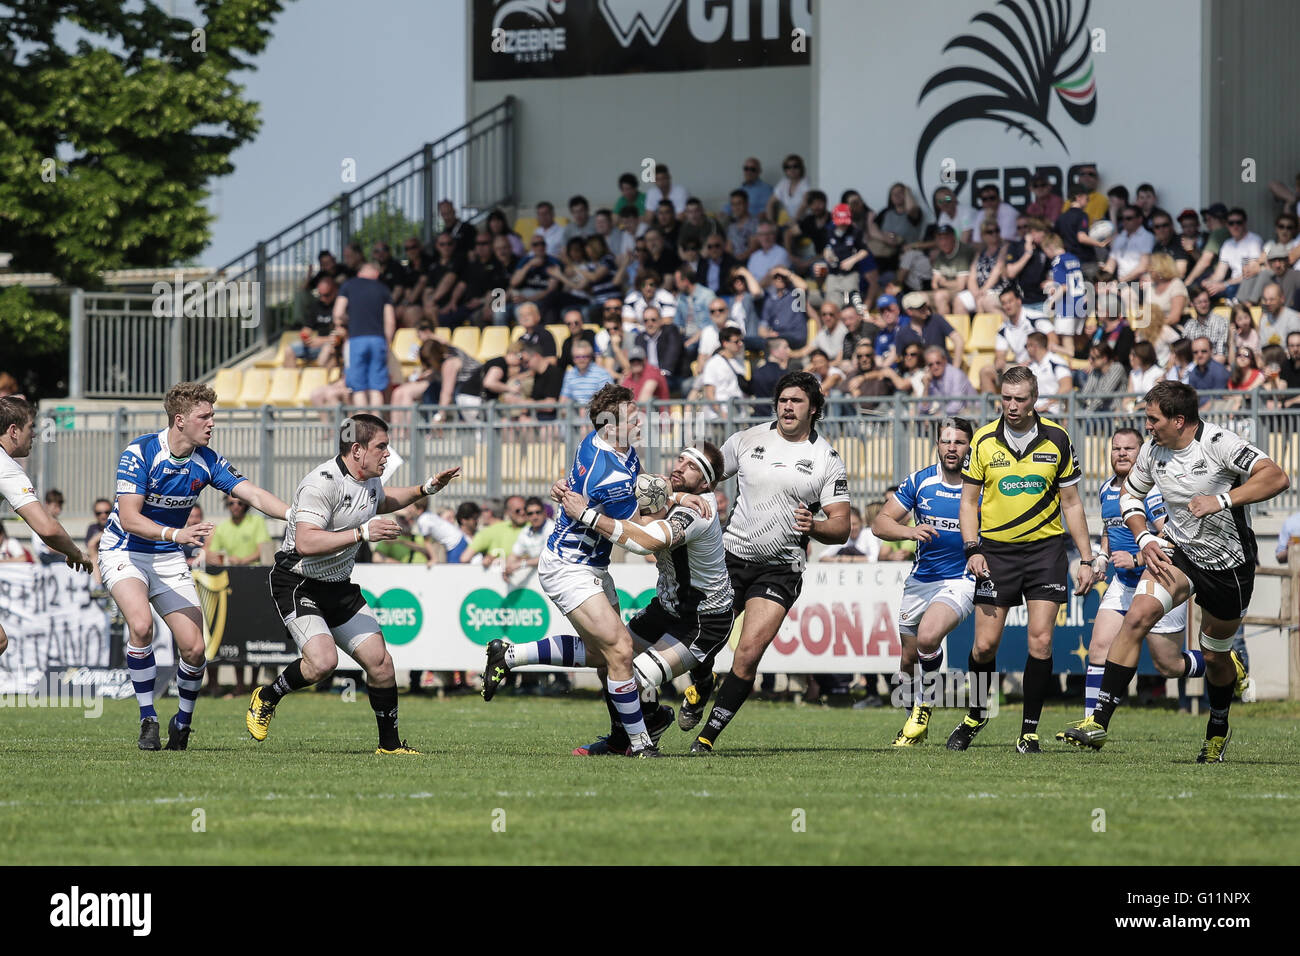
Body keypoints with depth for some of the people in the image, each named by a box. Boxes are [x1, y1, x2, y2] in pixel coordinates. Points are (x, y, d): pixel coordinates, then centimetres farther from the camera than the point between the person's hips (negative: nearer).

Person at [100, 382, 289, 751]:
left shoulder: (207, 462, -4)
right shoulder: (139, 453, -19)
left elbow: (255, 495, -9)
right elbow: (130, 518, -25)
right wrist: (176, 534, -40)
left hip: (170, 560, 5)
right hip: (125, 552, -5)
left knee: (194, 648, -8)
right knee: (141, 624, -31)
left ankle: (183, 721, 19)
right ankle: (148, 720, -17)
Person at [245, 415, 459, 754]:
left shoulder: (370, 480, 5)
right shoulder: (323, 482, -24)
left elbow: (382, 501, 32)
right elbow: (306, 543, -34)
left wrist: (427, 489, 20)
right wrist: (362, 532, -36)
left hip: (340, 586, 8)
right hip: (298, 583, -8)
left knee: (379, 661, -2)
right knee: (323, 661, -26)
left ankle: (390, 742, 13)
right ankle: (266, 698, 2)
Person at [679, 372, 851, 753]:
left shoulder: (827, 460, -1)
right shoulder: (747, 440, 5)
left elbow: (841, 528, -4)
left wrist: (813, 527, -24)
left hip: (780, 570, -2)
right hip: (731, 557, 2)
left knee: (749, 652, -15)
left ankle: (710, 734, -4)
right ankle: (700, 686, 38)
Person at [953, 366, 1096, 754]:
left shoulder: (1056, 439, -2)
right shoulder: (984, 440, -2)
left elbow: (1071, 503, 6)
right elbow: (969, 499, 5)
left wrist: (1086, 559, 2)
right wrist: (972, 549, -9)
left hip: (1045, 547, 0)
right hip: (996, 550, 0)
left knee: (1041, 641, -9)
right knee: (985, 644, -3)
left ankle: (1029, 731, 0)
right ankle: (975, 716, 21)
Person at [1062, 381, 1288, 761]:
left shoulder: (1219, 444, -21)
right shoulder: (1153, 450, -3)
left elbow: (1276, 477, -30)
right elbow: (1129, 495, 15)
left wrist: (1221, 500, -37)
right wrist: (1145, 539, -2)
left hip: (1230, 565, -3)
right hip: (1177, 551, 3)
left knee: (1215, 656, 11)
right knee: (1138, 616, -22)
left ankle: (1217, 730, 44)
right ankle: (1099, 722, -25)